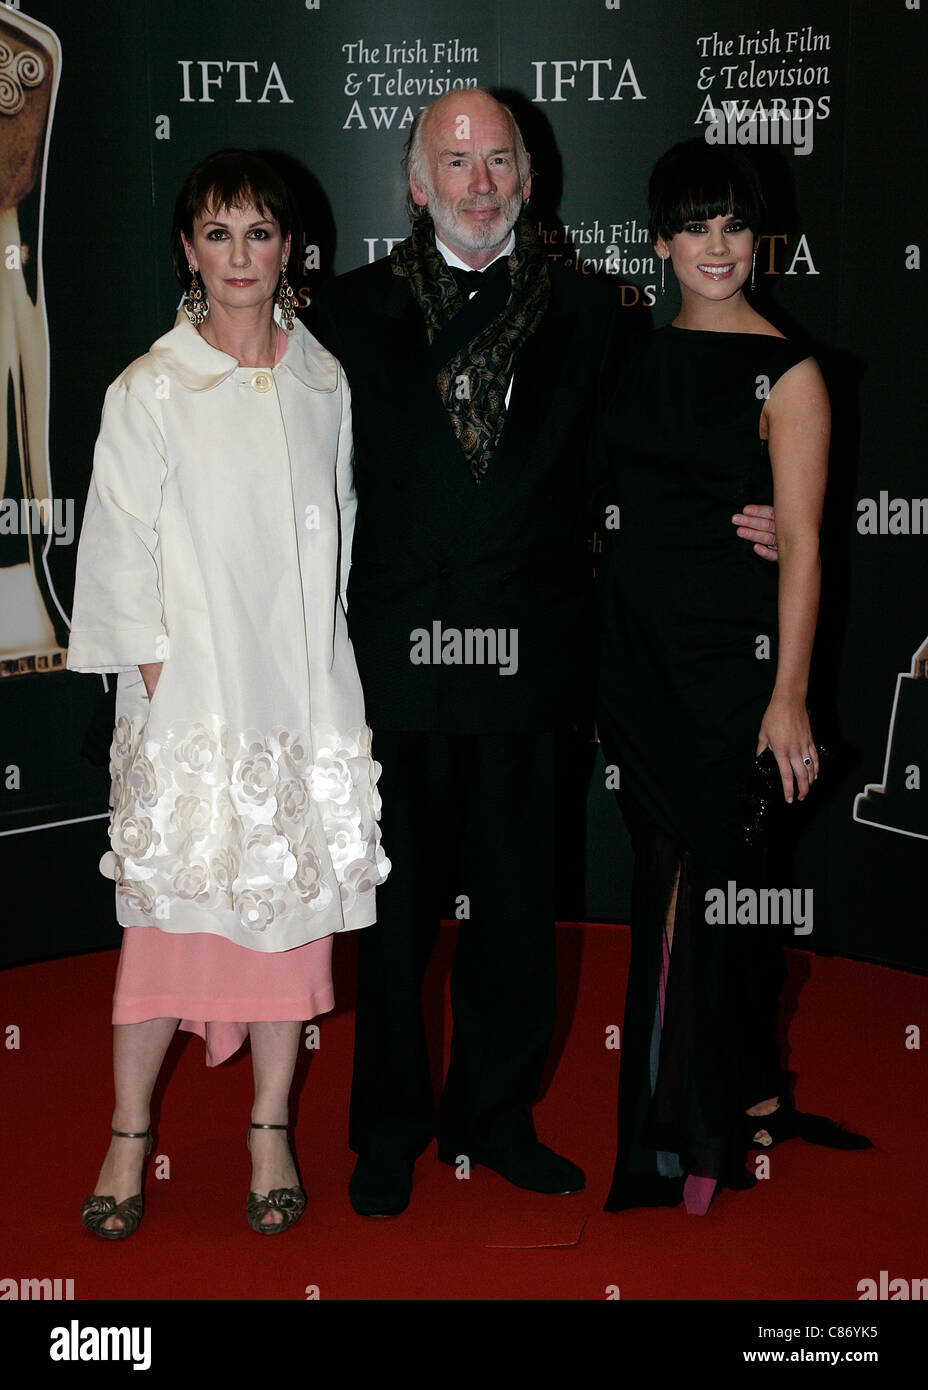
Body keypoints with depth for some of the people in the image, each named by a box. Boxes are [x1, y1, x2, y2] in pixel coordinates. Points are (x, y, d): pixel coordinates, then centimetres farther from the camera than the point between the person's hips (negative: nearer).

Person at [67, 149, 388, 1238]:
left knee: (295, 902, 6)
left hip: (306, 693, 3)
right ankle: (129, 1135, 16)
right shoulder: (151, 391, -2)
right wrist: (160, 674, -9)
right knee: (172, 908, -2)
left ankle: (270, 1130, 21)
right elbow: (121, 548, -3)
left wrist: (322, 645, 9)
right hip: (190, 696, -3)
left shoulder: (323, 380, 9)